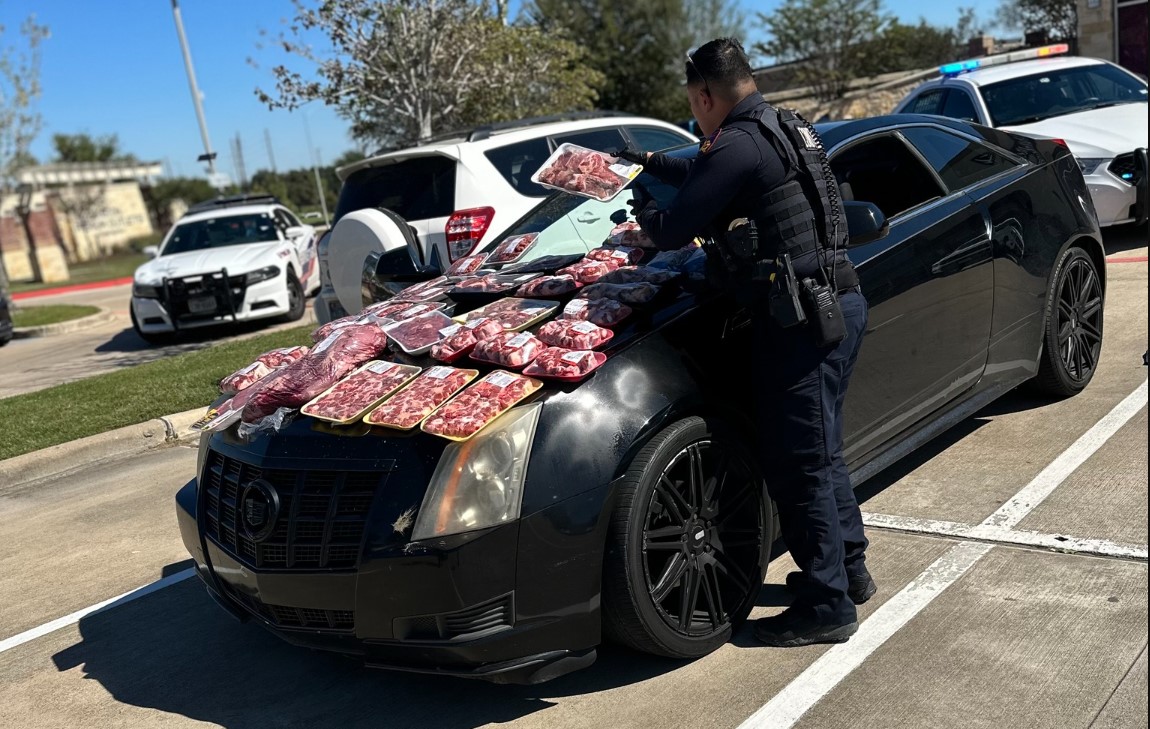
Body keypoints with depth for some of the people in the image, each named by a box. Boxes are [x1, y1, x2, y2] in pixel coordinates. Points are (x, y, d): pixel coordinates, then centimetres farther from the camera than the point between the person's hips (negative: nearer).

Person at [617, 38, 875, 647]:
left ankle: (826, 606, 10)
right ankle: (849, 568, 35)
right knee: (819, 452, 21)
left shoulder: (736, 146, -14)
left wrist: (645, 212, 10)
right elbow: (705, 175, 33)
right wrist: (649, 161, 41)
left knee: (798, 465, -1)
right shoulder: (784, 127, 17)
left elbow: (671, 232, -12)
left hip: (803, 317, -10)